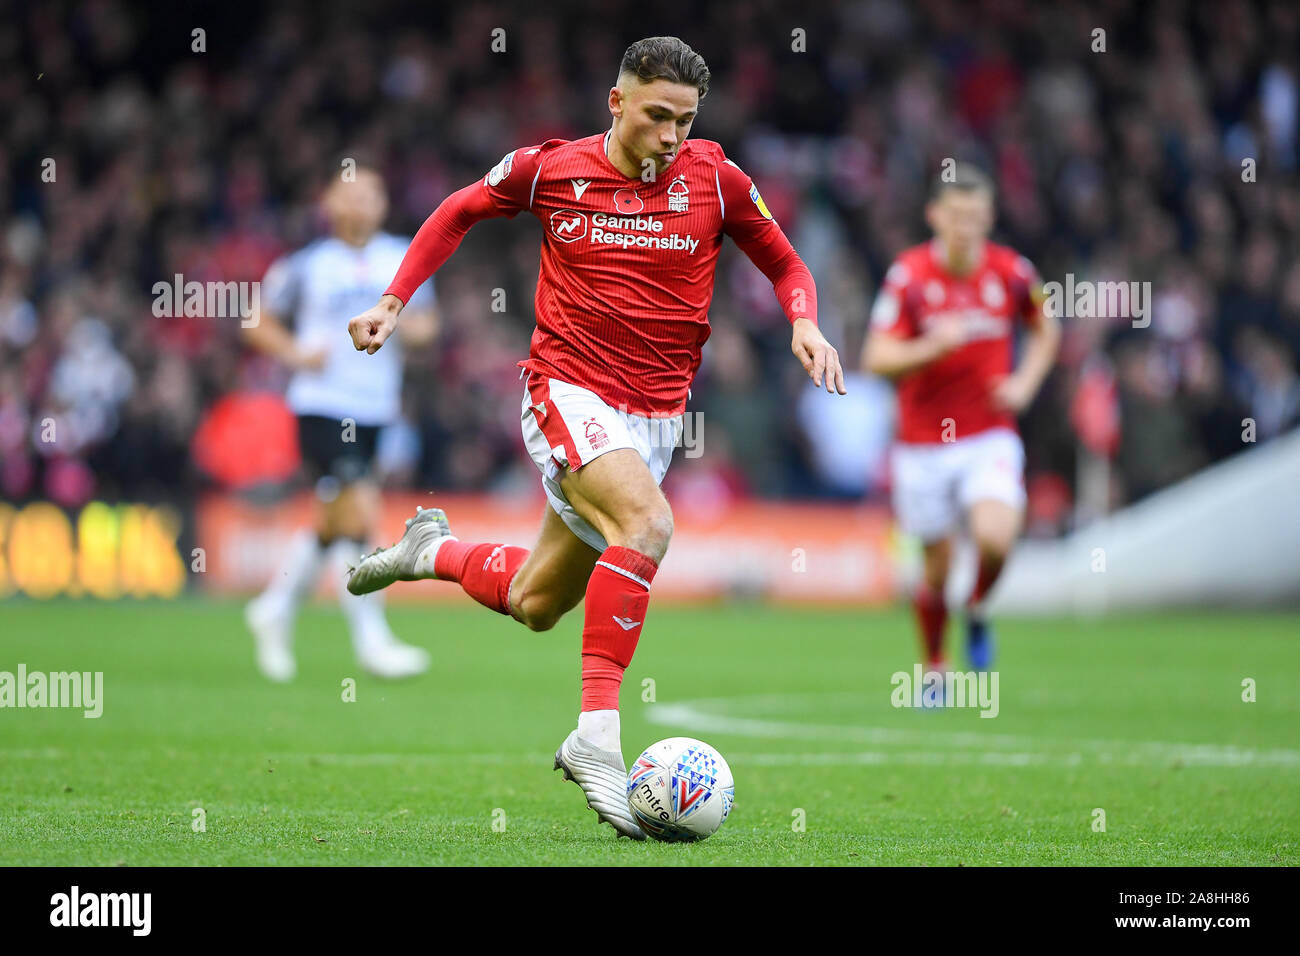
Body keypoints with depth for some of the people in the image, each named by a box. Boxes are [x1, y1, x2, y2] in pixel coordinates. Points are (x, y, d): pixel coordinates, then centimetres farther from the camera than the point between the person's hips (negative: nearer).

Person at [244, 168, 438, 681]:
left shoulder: (403, 259, 10)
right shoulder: (308, 265, -1)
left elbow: (425, 320, 18)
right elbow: (258, 321, 6)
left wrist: (414, 326, -6)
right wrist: (296, 353, -11)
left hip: (373, 410, 5)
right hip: (321, 405, -5)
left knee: (333, 525, 12)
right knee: (359, 516, -15)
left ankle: (277, 607, 33)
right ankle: (371, 640, -9)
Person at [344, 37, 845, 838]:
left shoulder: (715, 178, -3)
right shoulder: (551, 169, -5)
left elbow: (786, 265, 11)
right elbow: (459, 213, 13)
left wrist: (805, 324, -10)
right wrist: (394, 303, 7)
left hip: (656, 413, 4)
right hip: (568, 393, -4)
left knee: (537, 605, 12)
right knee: (648, 520, -33)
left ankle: (433, 551, 44)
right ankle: (598, 734, -34)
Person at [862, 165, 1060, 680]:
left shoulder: (1012, 271, -3)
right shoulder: (908, 275, -10)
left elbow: (1046, 330, 16)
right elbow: (877, 359, -12)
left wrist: (1025, 382, 0)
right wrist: (933, 346, -28)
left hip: (989, 438, 0)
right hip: (923, 444, 0)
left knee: (995, 538, -25)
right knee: (937, 569, 5)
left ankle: (978, 611, 7)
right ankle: (934, 667, 30)